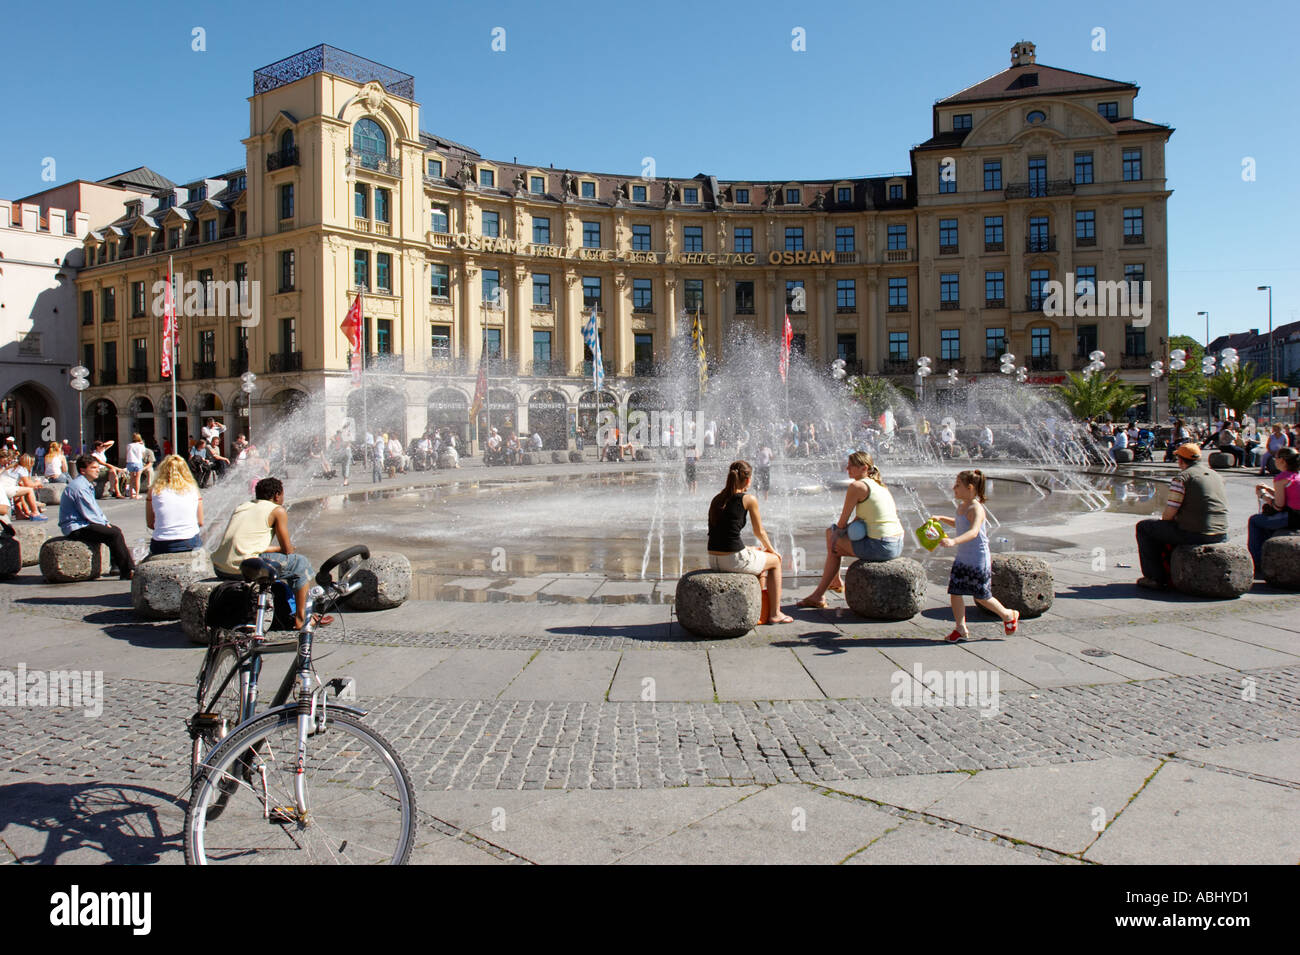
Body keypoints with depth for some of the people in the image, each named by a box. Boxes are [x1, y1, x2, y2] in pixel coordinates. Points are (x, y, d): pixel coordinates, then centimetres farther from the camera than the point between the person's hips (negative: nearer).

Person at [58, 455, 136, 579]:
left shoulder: (87, 484, 16)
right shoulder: (79, 486, -18)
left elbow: (95, 508, 22)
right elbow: (89, 514, -20)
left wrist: (105, 522, 9)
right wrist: (104, 524, -8)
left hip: (81, 524, 11)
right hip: (76, 528, -11)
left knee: (116, 530, 12)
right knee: (114, 534, -20)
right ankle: (127, 572, -17)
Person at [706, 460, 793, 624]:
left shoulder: (717, 499, 11)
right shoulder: (749, 499, -7)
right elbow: (759, 532, 3)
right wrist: (771, 549, 21)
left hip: (713, 560, 7)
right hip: (734, 560, -7)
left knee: (756, 553, 34)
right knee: (775, 561, 21)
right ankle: (776, 614, 23)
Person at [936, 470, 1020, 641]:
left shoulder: (976, 508, -21)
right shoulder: (961, 506, 8)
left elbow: (973, 532, -38)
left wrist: (954, 541, -53)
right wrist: (941, 518, 18)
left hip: (979, 561, -8)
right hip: (962, 559, 8)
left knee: (982, 597, 5)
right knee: (955, 591, 2)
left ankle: (1009, 615, 29)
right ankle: (961, 628, 14)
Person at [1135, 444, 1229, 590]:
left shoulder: (1182, 478, -10)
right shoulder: (1217, 476, 14)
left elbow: (1168, 515, -13)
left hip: (1193, 534, -8)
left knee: (1143, 527, 9)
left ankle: (1157, 578, 8)